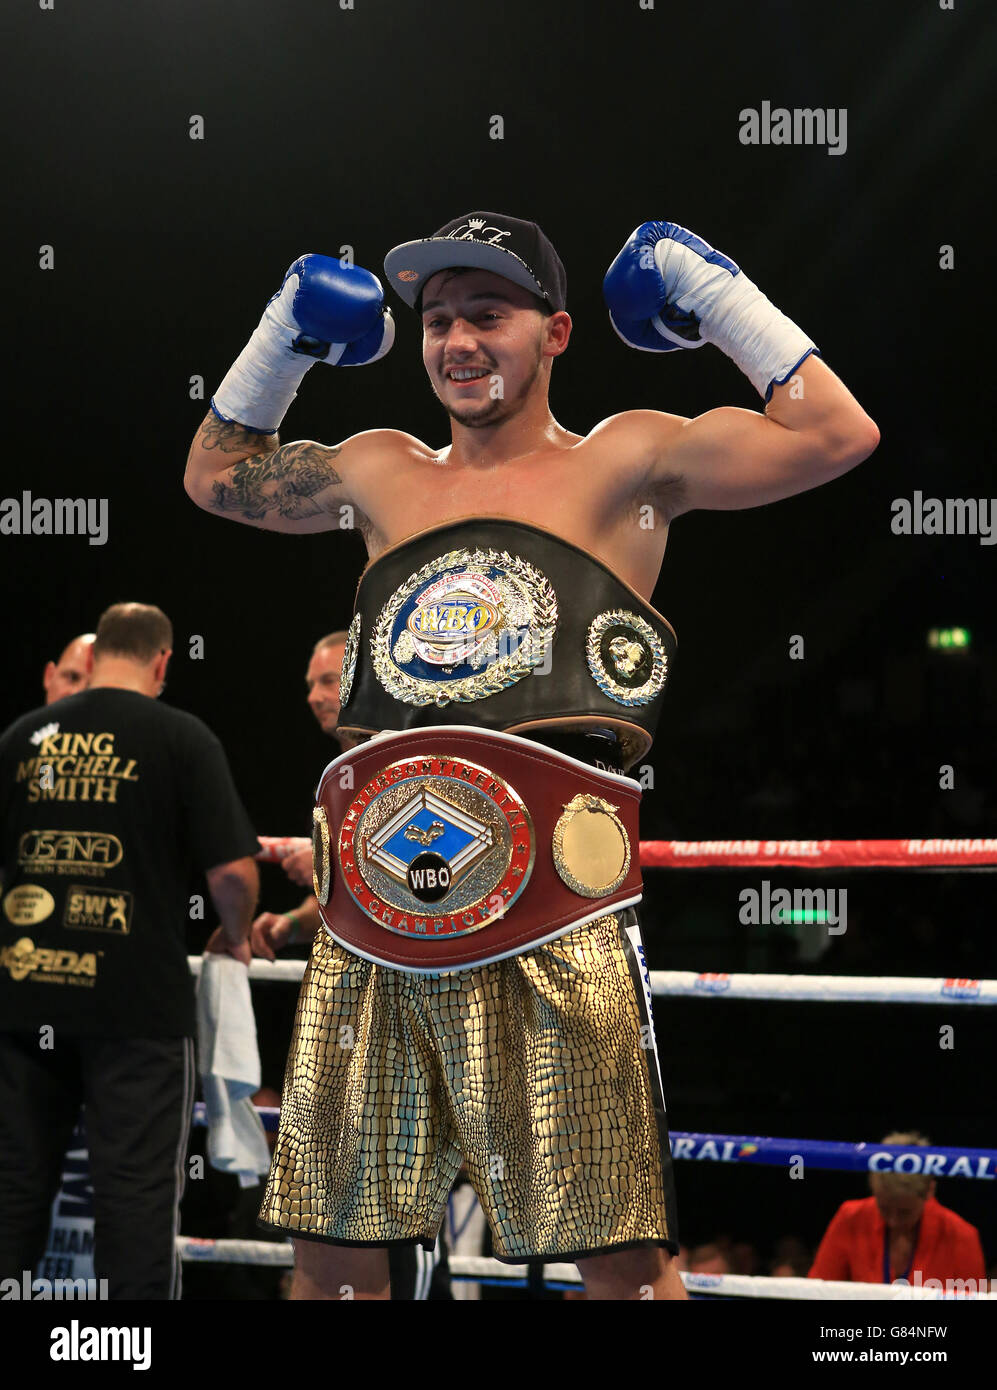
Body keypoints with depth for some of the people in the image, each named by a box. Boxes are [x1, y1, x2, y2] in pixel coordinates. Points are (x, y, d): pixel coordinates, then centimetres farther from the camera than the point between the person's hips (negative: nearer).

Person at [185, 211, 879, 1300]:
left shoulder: (623, 463, 8)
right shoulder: (384, 474, 21)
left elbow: (839, 436, 1)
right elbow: (214, 476, 37)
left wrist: (712, 295, 7)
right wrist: (285, 339, 29)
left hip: (549, 922, -4)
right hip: (373, 922, 5)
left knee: (622, 1256, -8)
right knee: (328, 1237, 9)